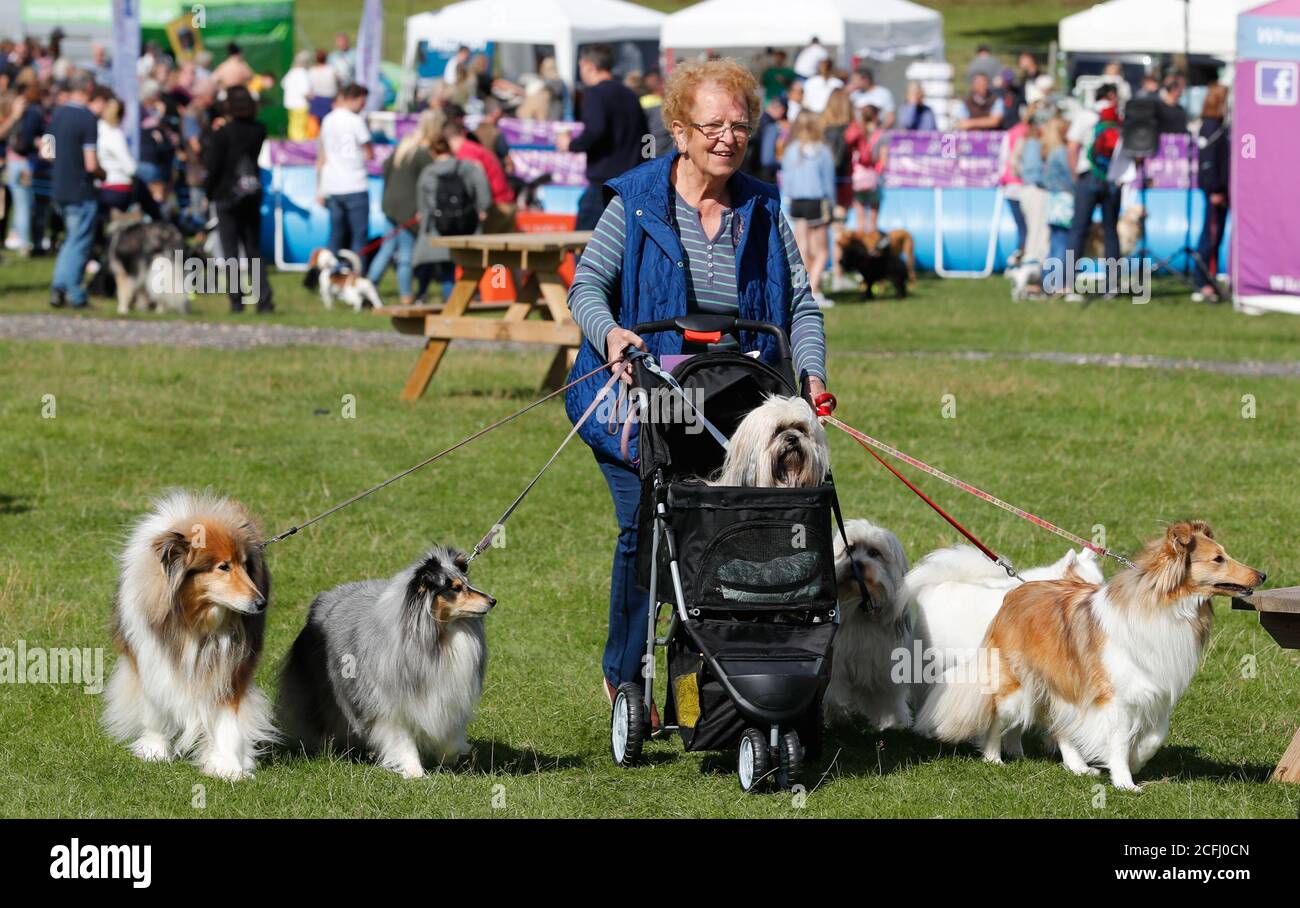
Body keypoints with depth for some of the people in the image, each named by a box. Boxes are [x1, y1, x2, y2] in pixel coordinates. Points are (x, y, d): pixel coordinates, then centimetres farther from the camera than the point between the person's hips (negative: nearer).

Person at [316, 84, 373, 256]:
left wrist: (320, 190, 18)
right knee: (360, 236, -3)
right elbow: (369, 154, -5)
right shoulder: (355, 121, -9)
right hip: (355, 188, -6)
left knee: (336, 237, 10)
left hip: (332, 189, 6)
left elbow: (321, 159, 15)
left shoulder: (328, 121, 11)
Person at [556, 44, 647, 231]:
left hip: (604, 180, -8)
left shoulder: (595, 93, -8)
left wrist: (571, 144, -8)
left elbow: (595, 130, -23)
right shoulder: (629, 95, 17)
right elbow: (645, 137, 22)